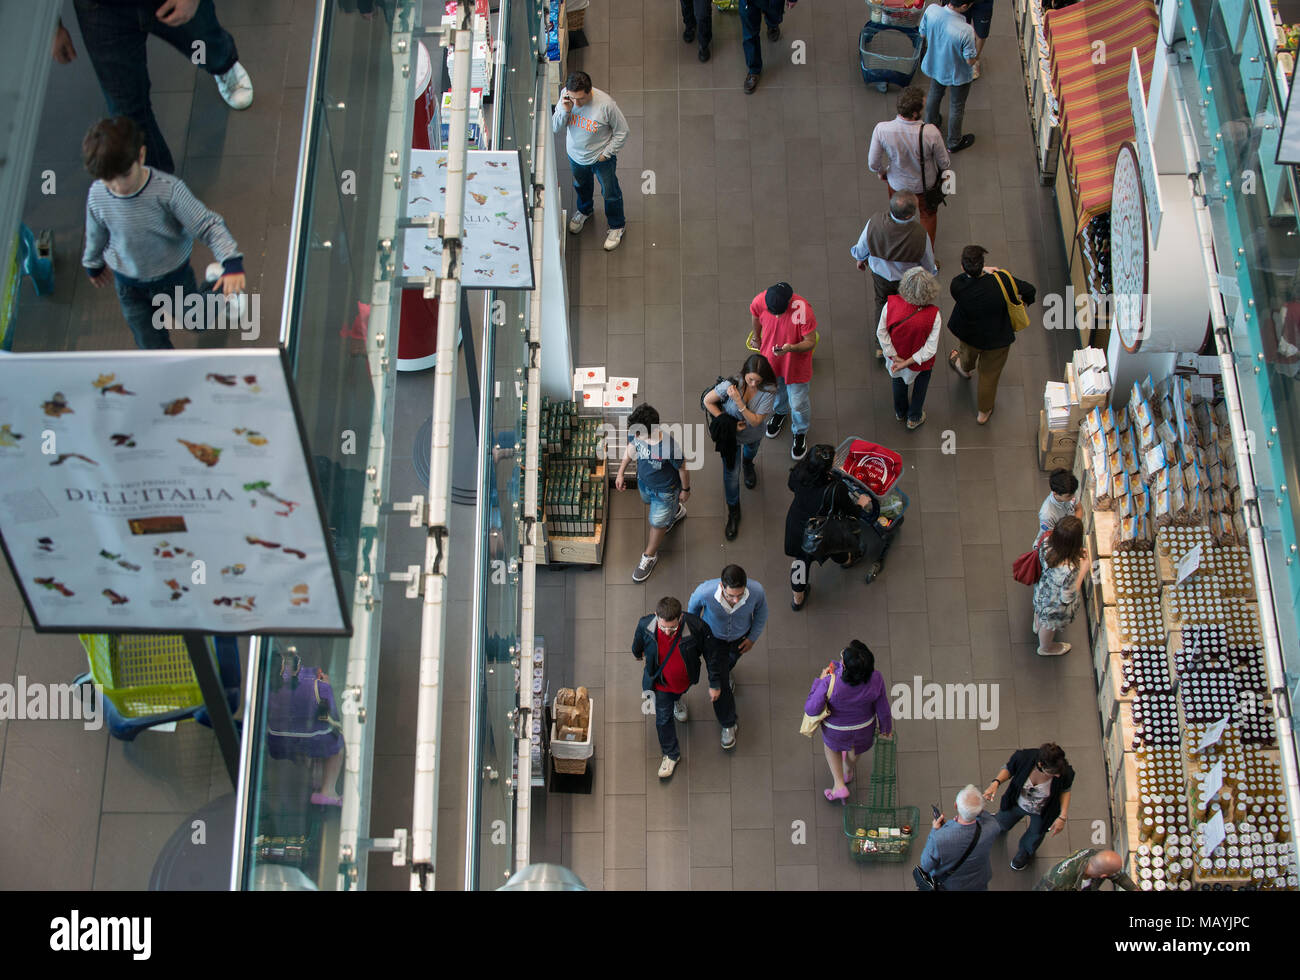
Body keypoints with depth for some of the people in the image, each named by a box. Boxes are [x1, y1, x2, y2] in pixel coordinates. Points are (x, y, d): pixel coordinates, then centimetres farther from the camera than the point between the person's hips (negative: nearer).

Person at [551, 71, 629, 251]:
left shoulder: (606, 104, -34)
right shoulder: (565, 95, -23)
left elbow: (622, 132, -19)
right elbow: (555, 127, -14)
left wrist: (606, 154, -15)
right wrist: (565, 111, -33)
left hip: (601, 158, -4)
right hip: (575, 155, 4)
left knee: (610, 192, 18)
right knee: (581, 185, 31)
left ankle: (617, 226, 44)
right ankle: (585, 210, 63)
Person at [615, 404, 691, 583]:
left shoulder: (669, 447, -44)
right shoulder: (635, 433, -28)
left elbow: (683, 468, -23)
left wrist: (685, 489, -6)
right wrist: (620, 472, 2)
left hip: (664, 490, -6)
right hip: (644, 481, 6)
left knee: (657, 524, 17)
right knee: (651, 504, 37)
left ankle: (650, 557, 45)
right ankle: (676, 511, 71)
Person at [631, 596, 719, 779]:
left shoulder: (696, 627, -39)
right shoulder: (645, 625, -34)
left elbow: (710, 654, -20)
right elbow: (638, 641, -6)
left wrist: (715, 683, -10)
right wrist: (637, 653, 18)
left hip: (685, 680, 0)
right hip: (661, 681, 0)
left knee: (679, 692, 35)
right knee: (663, 719, 15)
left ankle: (676, 701, 73)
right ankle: (671, 754, 41)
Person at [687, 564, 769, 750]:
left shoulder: (756, 591, -40)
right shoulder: (706, 591, -43)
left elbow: (761, 610, -13)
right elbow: (692, 605, -16)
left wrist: (753, 637, -4)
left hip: (740, 635, 2)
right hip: (713, 636, -2)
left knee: (733, 657, 34)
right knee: (719, 682, 1)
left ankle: (727, 670, 72)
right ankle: (728, 724, 27)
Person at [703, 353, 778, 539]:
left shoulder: (769, 391, -34)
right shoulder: (731, 384, -37)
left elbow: (756, 421, -32)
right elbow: (707, 401, -21)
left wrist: (738, 402, -46)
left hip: (753, 434, 2)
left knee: (751, 451, 37)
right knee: (731, 474, 7)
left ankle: (747, 463, 76)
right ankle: (733, 512, 31)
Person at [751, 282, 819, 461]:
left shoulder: (802, 310, -38)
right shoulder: (760, 301, -27)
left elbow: (811, 342, -26)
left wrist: (791, 348, -46)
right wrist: (757, 337, 18)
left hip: (796, 363, -3)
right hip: (770, 358, 3)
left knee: (798, 403, 13)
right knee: (775, 390, 31)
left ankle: (800, 432, 45)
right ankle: (780, 412, 66)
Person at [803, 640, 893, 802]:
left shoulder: (829, 683, -42)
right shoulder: (875, 679, -32)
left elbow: (811, 710, -29)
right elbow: (883, 710, -15)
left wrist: (820, 681, -19)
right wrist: (886, 729, 6)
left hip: (836, 730, -2)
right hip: (864, 727, 2)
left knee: (831, 746, 35)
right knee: (855, 746, 37)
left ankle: (839, 785, 35)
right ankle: (848, 772, 66)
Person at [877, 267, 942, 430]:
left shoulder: (891, 304, -33)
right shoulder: (933, 315, -36)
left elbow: (881, 333, -20)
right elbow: (930, 348, -29)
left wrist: (895, 357, -11)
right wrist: (907, 363, -20)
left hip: (896, 354, 2)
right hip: (921, 361, -2)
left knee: (899, 380, 35)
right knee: (921, 380, 33)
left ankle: (900, 412, 61)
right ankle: (914, 418, 54)